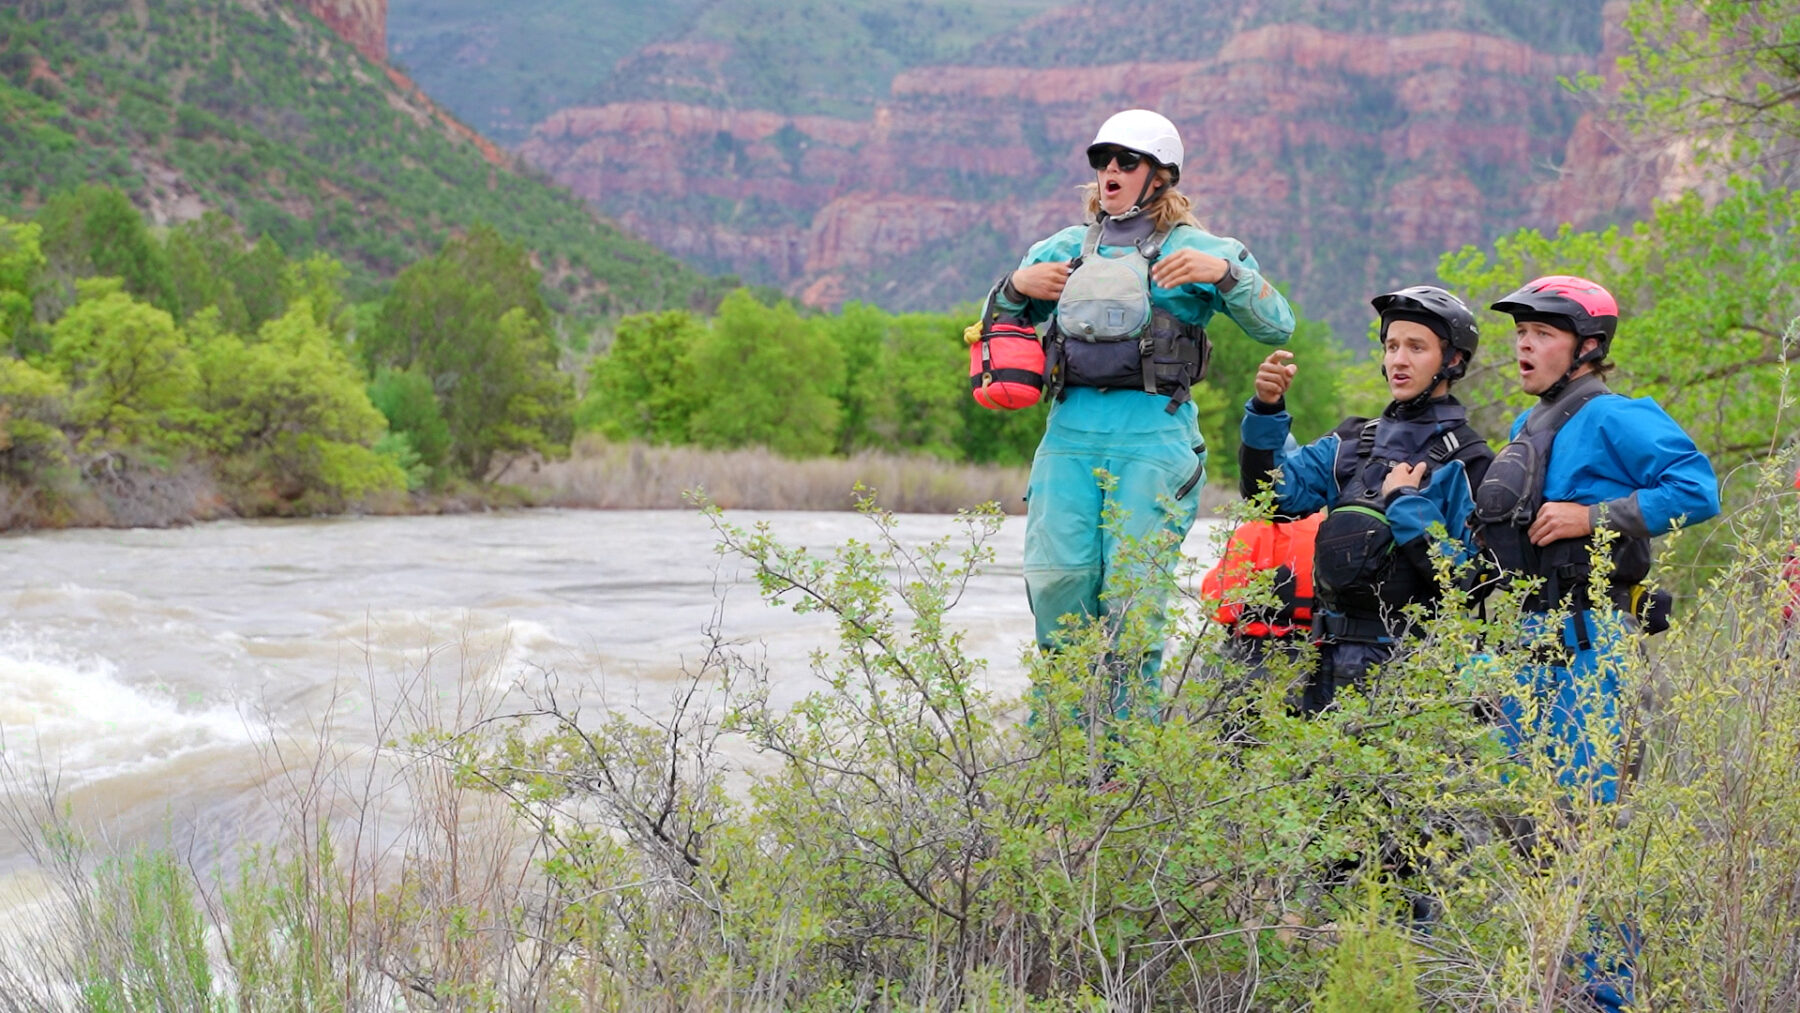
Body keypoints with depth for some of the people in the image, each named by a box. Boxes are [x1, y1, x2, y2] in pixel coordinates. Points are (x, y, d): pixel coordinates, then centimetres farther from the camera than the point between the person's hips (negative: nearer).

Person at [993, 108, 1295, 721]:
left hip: (1152, 435, -3)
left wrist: (1224, 273, -15)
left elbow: (1277, 327, 0)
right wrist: (1016, 287, 4)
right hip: (1070, 430, 4)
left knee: (1132, 590, -8)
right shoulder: (1064, 249, 20)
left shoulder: (1194, 249, 8)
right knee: (1055, 579, -6)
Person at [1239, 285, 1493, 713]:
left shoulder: (1466, 462, -5)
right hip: (1331, 654, 6)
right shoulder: (1352, 441, 13)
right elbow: (1274, 489, 0)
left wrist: (1404, 502, -12)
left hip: (1405, 662, -6)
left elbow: (1467, 578, -13)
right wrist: (1267, 409, -12)